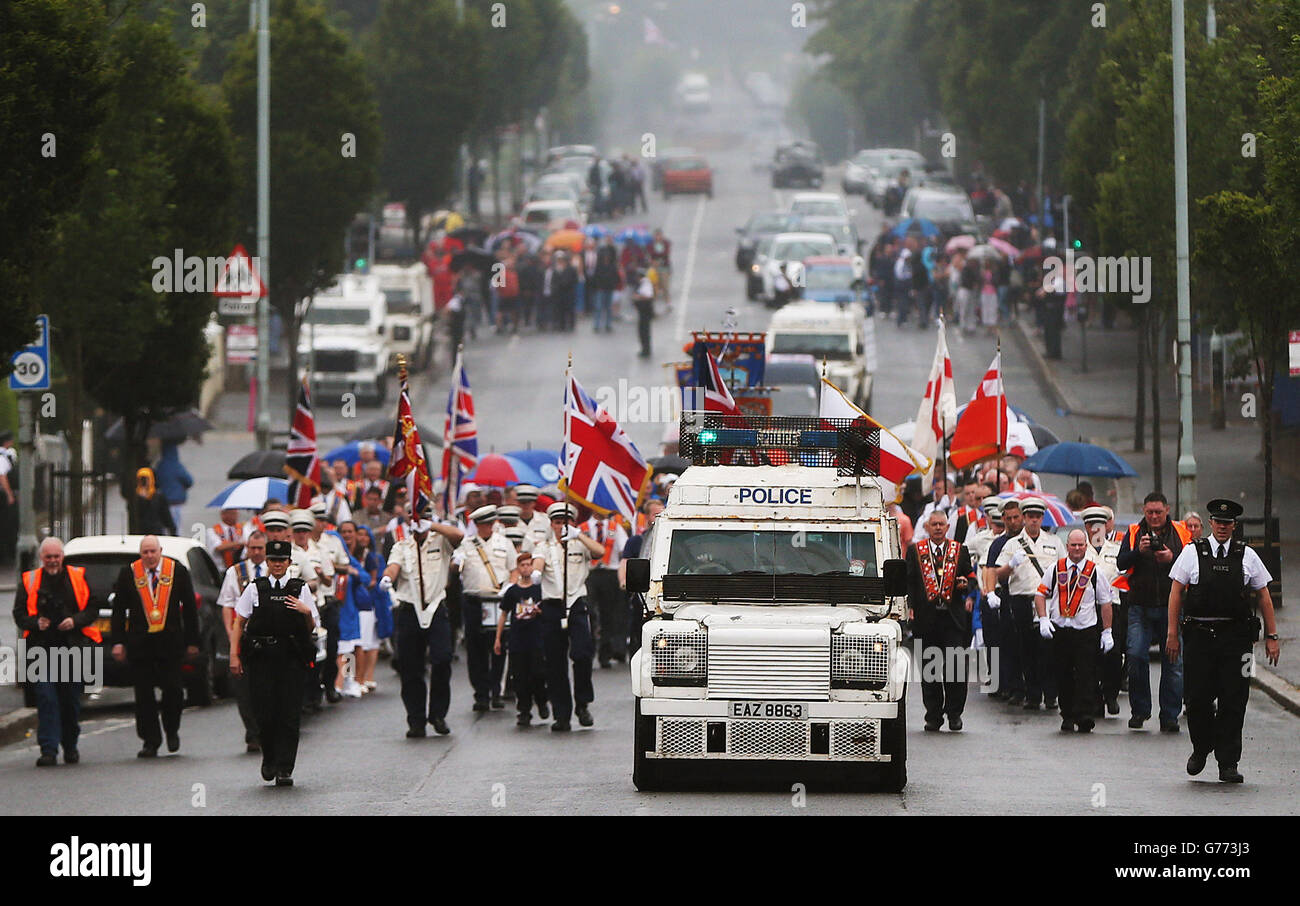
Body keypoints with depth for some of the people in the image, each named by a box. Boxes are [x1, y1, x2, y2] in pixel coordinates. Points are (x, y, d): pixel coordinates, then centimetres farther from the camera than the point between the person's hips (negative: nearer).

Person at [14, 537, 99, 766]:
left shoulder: (79, 578, 8)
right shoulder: (29, 581, 7)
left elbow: (93, 610, 8)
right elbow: (19, 614, 7)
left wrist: (75, 621, -11)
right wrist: (35, 623, -13)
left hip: (73, 649, 1)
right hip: (41, 650, -1)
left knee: (71, 700, 8)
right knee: (46, 699, -10)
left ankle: (70, 746, 25)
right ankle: (48, 750, -12)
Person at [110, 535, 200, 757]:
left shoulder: (177, 571, 3)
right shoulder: (128, 573, 3)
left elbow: (190, 607, 8)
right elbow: (118, 610, 7)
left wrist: (192, 641, 6)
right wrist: (119, 641, 0)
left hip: (170, 642, -1)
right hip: (139, 643, 1)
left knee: (172, 689, -4)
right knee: (143, 693, 0)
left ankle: (172, 730, 21)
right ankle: (150, 741, 9)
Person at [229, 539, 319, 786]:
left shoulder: (301, 589, 10)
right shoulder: (255, 589, 9)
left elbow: (311, 628, 13)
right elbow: (239, 623, 10)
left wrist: (307, 612, -8)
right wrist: (234, 655, 2)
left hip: (292, 657, 0)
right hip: (261, 657, 0)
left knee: (289, 715, -6)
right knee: (264, 713, -3)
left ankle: (284, 769, -3)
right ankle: (269, 759, 23)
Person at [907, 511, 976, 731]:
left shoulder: (959, 551, 11)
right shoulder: (915, 551, 9)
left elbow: (970, 576, 18)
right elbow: (908, 582, 6)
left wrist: (965, 584, -5)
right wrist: (911, 607, -6)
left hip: (953, 616, 0)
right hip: (926, 617, 0)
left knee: (955, 665, -9)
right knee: (929, 669, 3)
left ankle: (954, 713, 1)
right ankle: (933, 715, 9)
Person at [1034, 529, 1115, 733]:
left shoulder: (1094, 571, 3)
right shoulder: (1055, 569, 7)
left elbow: (1105, 602, 8)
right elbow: (1040, 595, 11)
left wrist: (1107, 631, 4)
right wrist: (1043, 619, -3)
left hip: (1086, 630, -2)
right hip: (1059, 630, 2)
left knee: (1085, 675, -10)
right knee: (1063, 675, 5)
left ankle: (1084, 716, -14)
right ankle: (1067, 717, 14)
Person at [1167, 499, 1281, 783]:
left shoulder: (1247, 556, 9)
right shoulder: (1192, 552, 5)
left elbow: (1264, 597, 11)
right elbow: (1176, 592, 4)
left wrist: (1271, 637, 5)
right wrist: (1172, 634, -2)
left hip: (1236, 637, 1)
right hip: (1199, 634, -1)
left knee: (1233, 701, -2)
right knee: (1198, 698, 0)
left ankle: (1228, 764, 3)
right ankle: (1201, 749, 25)